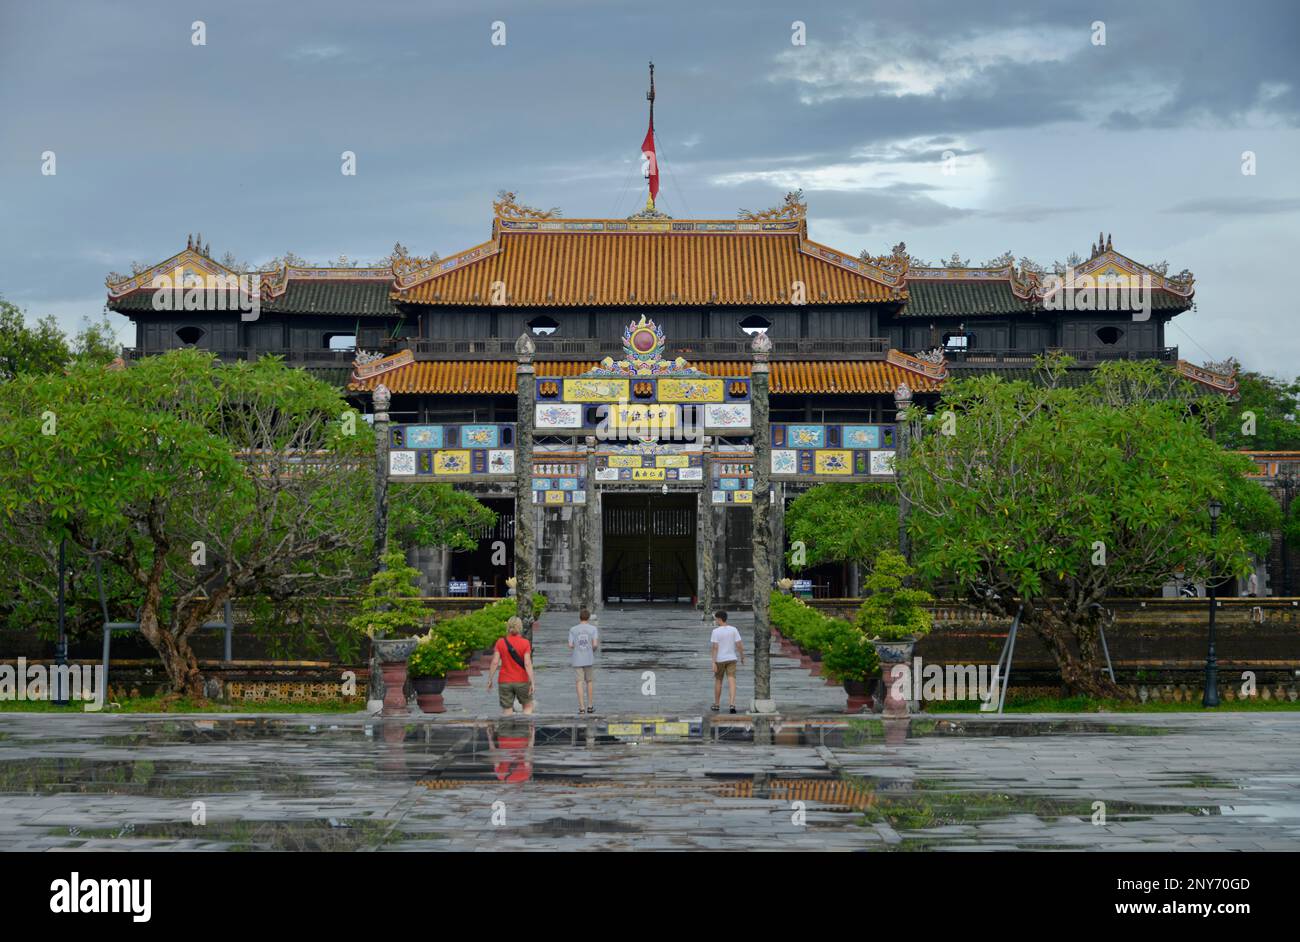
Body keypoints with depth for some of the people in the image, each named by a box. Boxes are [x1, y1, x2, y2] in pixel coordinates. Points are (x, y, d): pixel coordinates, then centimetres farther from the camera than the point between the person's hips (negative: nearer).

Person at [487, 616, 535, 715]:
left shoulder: (500, 642, -2)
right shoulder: (525, 643, -7)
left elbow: (495, 662, -6)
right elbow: (527, 664, -13)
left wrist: (489, 680, 1)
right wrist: (532, 682, -12)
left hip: (505, 682, 1)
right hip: (522, 681, -1)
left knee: (507, 710, 4)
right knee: (528, 706, 17)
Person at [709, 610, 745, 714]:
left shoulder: (716, 632, -12)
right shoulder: (733, 630, -3)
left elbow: (715, 647, -17)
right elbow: (739, 645, -4)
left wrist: (713, 663, -17)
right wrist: (742, 657, 11)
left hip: (720, 660, -2)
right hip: (731, 659, 2)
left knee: (718, 681, 14)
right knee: (731, 681, -4)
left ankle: (717, 704, 24)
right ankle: (732, 704, -20)